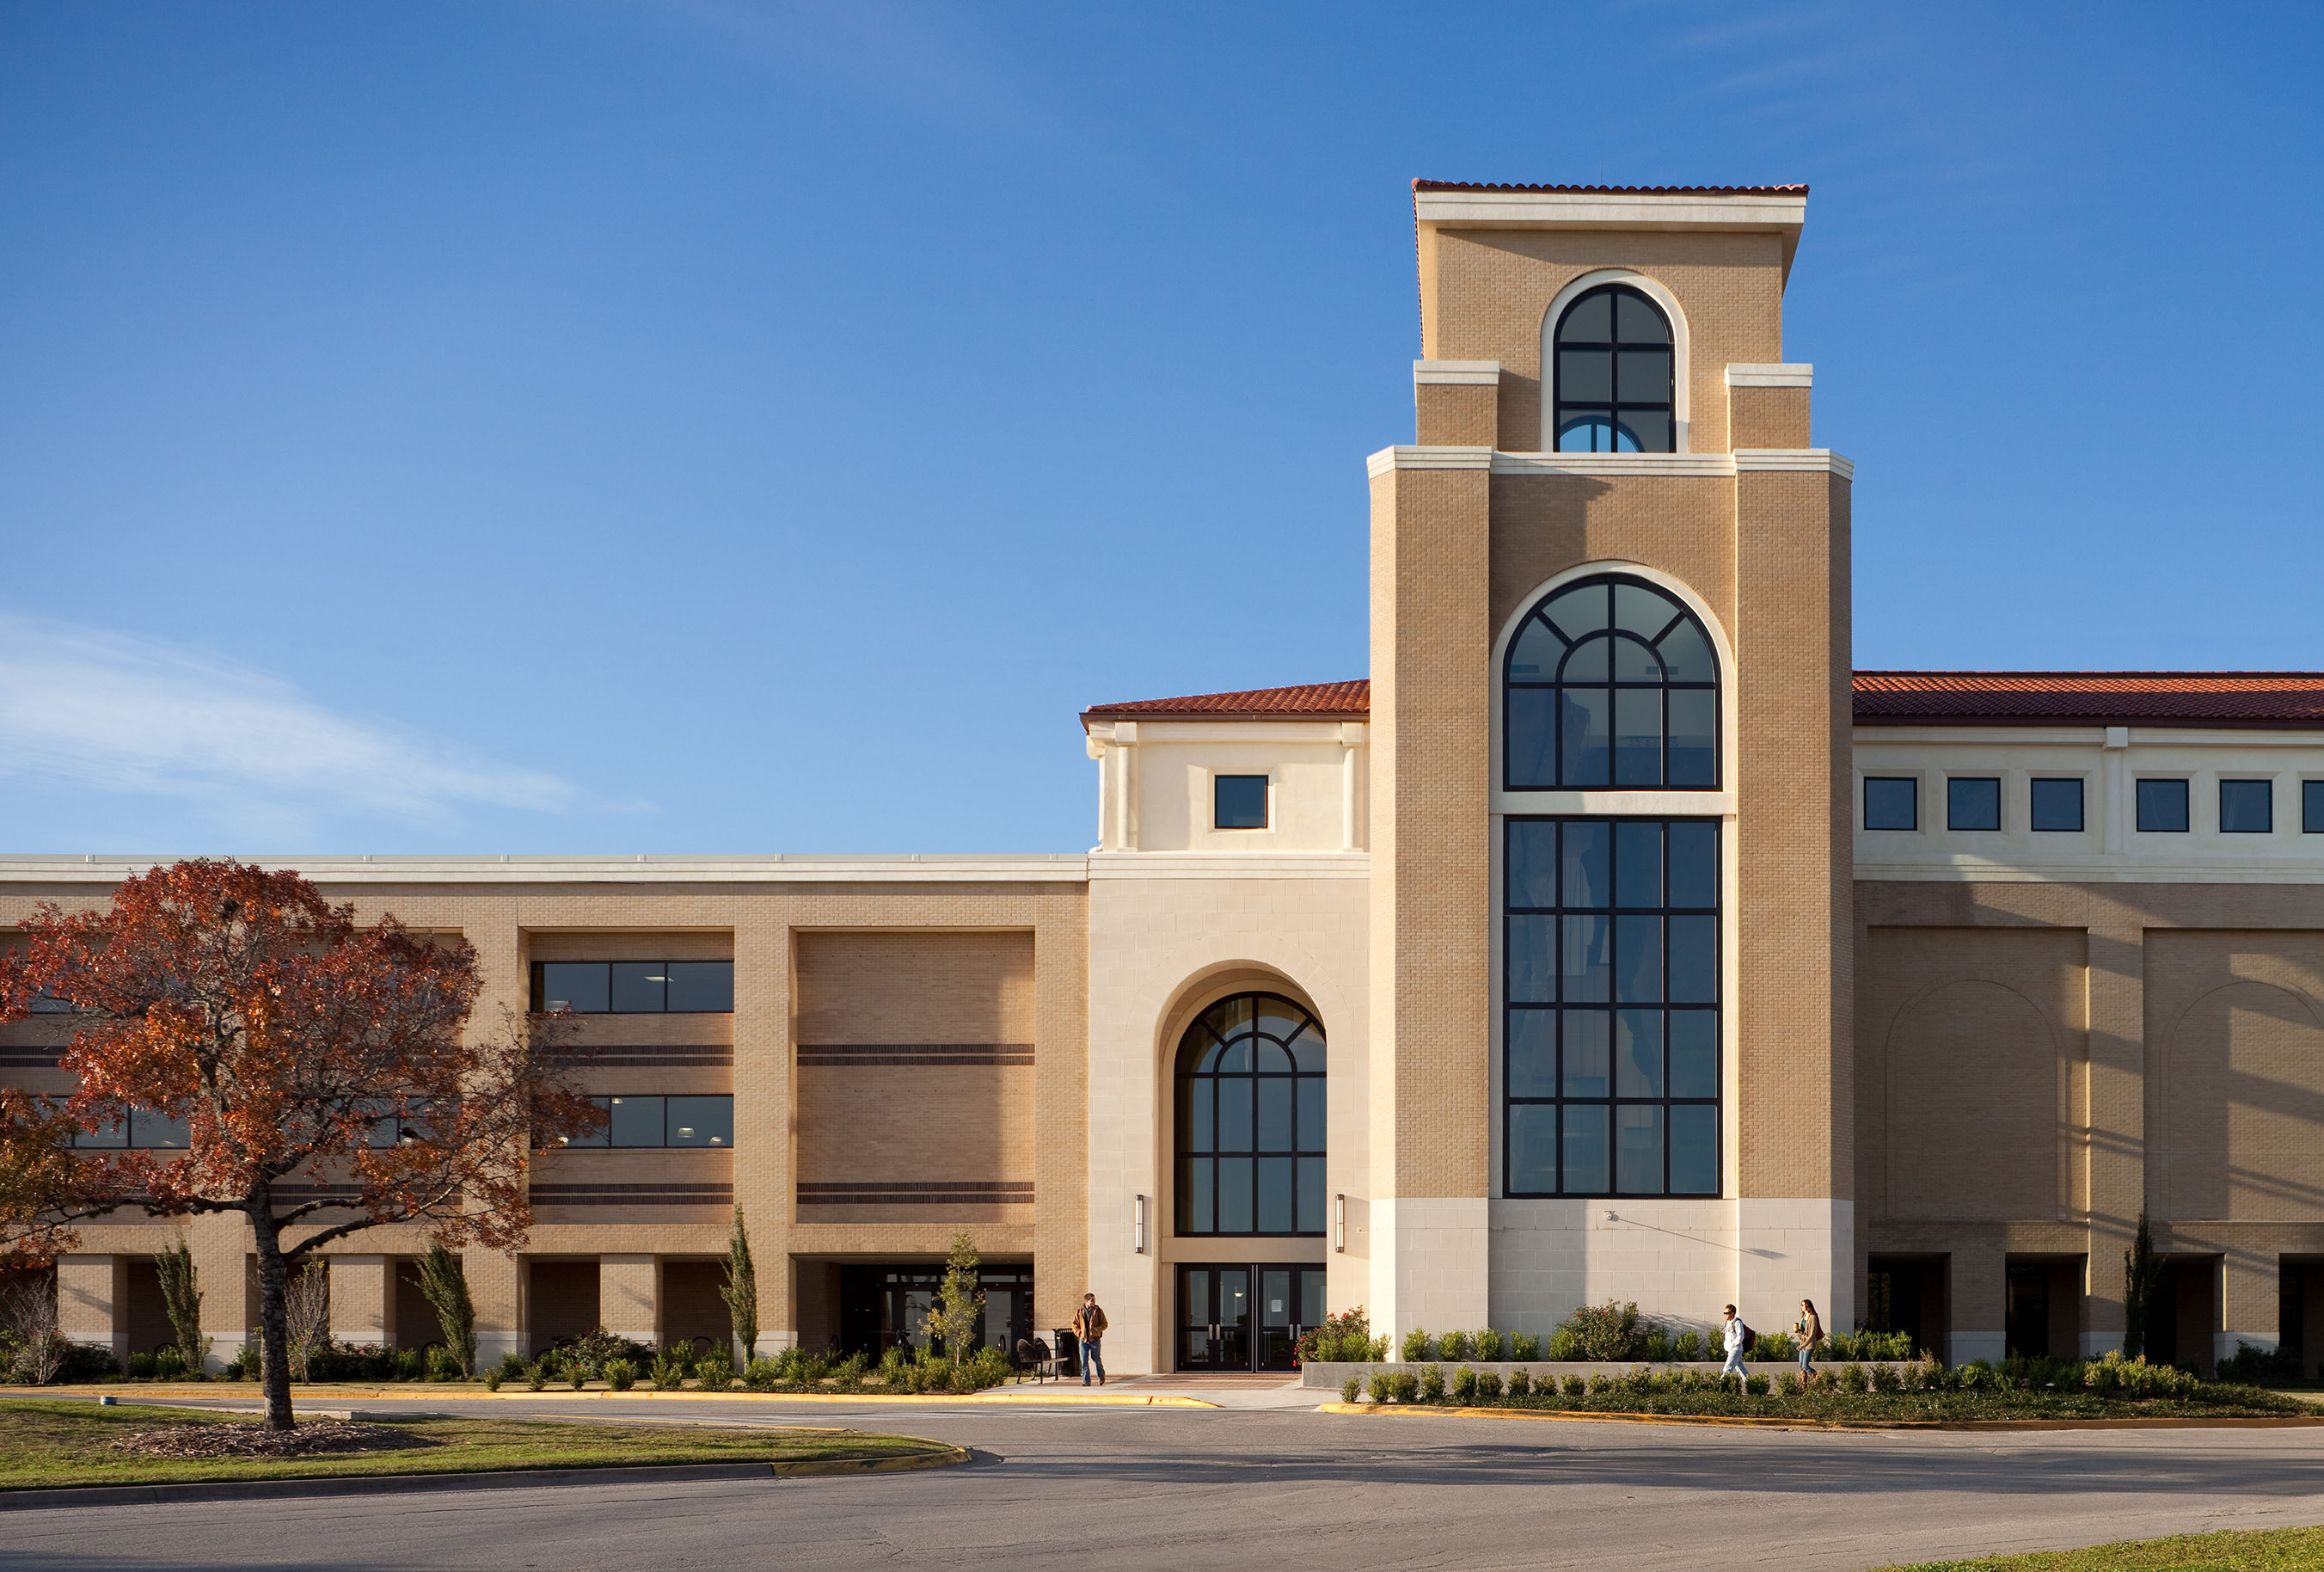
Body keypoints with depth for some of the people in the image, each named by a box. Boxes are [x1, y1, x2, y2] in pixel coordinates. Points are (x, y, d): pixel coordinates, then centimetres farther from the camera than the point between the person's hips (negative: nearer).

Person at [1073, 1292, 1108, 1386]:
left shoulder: (1098, 1312, 1)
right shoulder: (1079, 1313, 6)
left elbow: (1104, 1324, 1)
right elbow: (1075, 1325, 11)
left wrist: (1096, 1330, -14)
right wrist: (1080, 1333, -6)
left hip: (1094, 1339, -2)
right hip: (1083, 1339, 2)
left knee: (1096, 1359, 4)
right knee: (1084, 1360, -3)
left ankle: (1101, 1376, 27)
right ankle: (1086, 1381, 1)